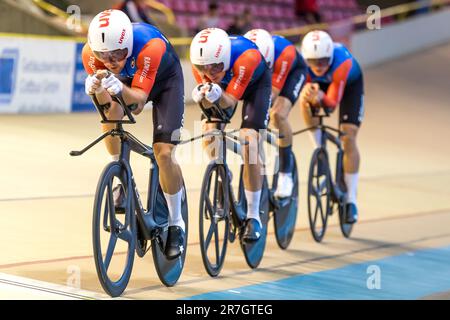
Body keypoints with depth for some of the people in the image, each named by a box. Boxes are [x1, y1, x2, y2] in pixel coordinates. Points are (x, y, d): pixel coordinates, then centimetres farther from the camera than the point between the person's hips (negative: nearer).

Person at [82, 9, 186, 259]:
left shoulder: (150, 45, -41)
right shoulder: (91, 52, -31)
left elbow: (140, 96, -38)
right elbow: (104, 101, -28)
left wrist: (120, 89, -59)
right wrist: (96, 90, -51)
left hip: (164, 79, -3)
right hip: (127, 79, 3)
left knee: (164, 153, -14)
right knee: (110, 113, -29)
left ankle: (176, 224, 4)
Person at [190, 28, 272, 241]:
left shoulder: (247, 57, -41)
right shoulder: (200, 61, -31)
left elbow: (230, 102, -36)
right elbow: (208, 104, -25)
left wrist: (218, 96, -57)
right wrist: (203, 97, -47)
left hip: (256, 82, -4)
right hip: (224, 84, 4)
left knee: (248, 141, -19)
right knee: (209, 132, -15)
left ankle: (253, 217, -13)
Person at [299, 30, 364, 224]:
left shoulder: (343, 62, -43)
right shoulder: (302, 62, -36)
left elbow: (332, 103, -41)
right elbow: (302, 95, -33)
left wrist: (320, 97, -62)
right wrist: (308, 96, -56)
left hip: (350, 83, -3)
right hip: (320, 83, 3)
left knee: (348, 138, -13)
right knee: (306, 104, -29)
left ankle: (351, 199, -4)